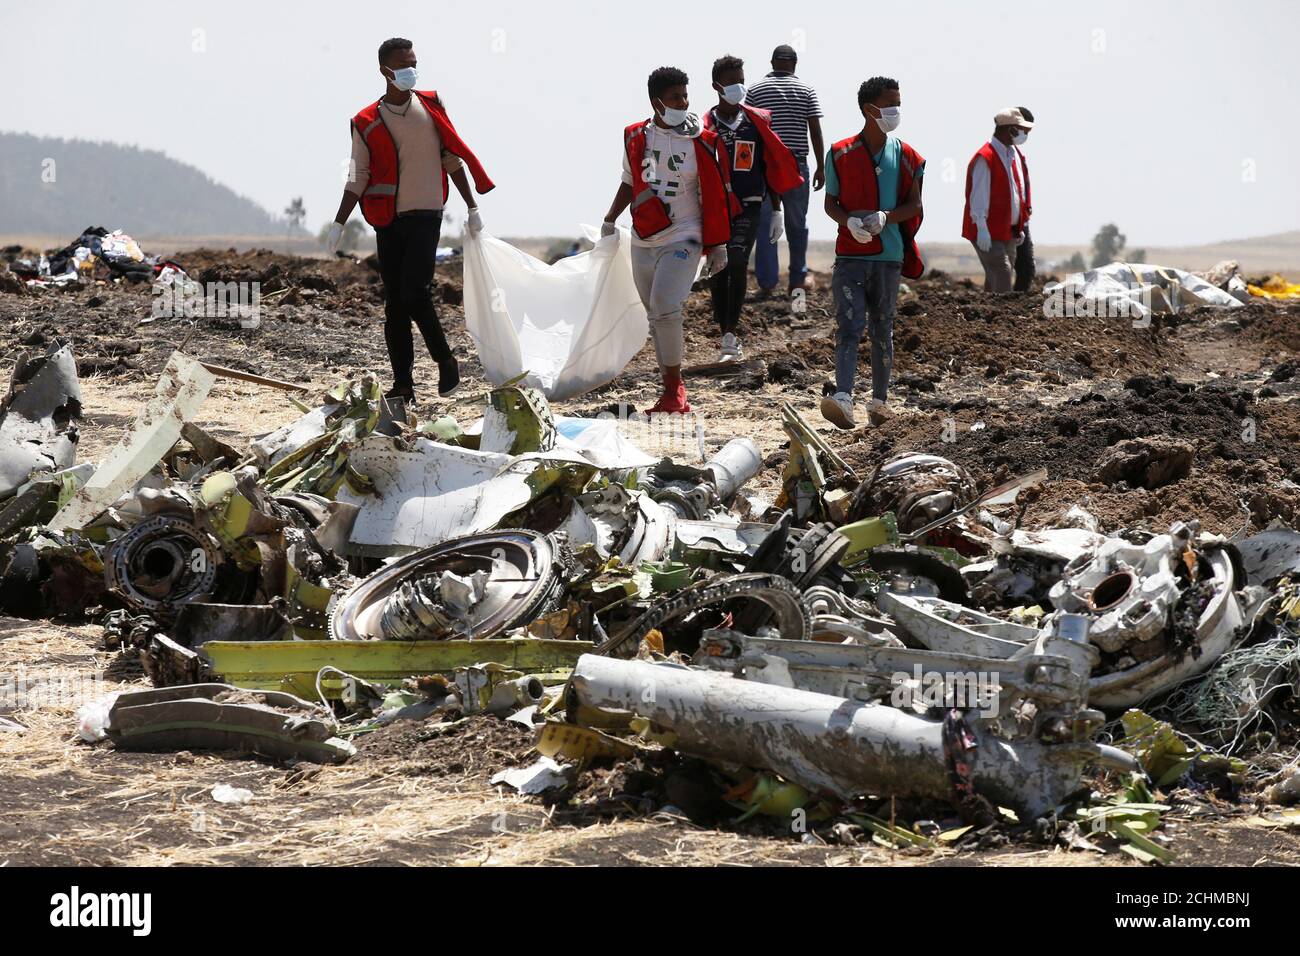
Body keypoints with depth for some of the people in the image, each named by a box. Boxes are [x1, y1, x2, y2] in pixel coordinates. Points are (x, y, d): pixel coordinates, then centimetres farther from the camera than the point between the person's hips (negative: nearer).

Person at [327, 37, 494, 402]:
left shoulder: (431, 107, 3)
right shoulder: (366, 123, 2)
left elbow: (452, 159, 11)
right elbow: (358, 178, 6)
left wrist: (472, 208, 13)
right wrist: (339, 224, -1)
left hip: (425, 215, -2)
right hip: (387, 221, 2)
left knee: (414, 292, -17)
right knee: (394, 304, 3)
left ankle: (446, 361, 2)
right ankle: (403, 383, 6)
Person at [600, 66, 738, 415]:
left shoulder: (702, 143, -5)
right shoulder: (635, 138, 4)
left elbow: (714, 197, -1)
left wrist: (718, 245, 0)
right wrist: (610, 220, 24)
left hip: (683, 239, -4)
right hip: (643, 241, 5)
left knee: (665, 307, -22)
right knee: (655, 318, 8)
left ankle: (674, 386, -10)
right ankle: (671, 390, 16)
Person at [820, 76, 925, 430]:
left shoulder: (906, 157, 5)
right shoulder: (840, 155, 1)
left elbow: (913, 206, 3)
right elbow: (830, 203, 5)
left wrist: (884, 218, -17)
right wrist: (850, 222, -16)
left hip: (888, 255, 2)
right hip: (850, 255, -2)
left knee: (882, 329, 10)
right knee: (848, 325, -14)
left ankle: (880, 401, 20)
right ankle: (843, 400, -26)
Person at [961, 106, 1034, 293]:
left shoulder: (1016, 154, 15)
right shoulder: (985, 158, -15)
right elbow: (979, 195, -18)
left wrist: (1021, 226, 20)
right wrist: (982, 229, -22)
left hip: (1009, 232, 9)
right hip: (988, 233, -9)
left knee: (994, 281, 10)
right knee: (1002, 275, -17)